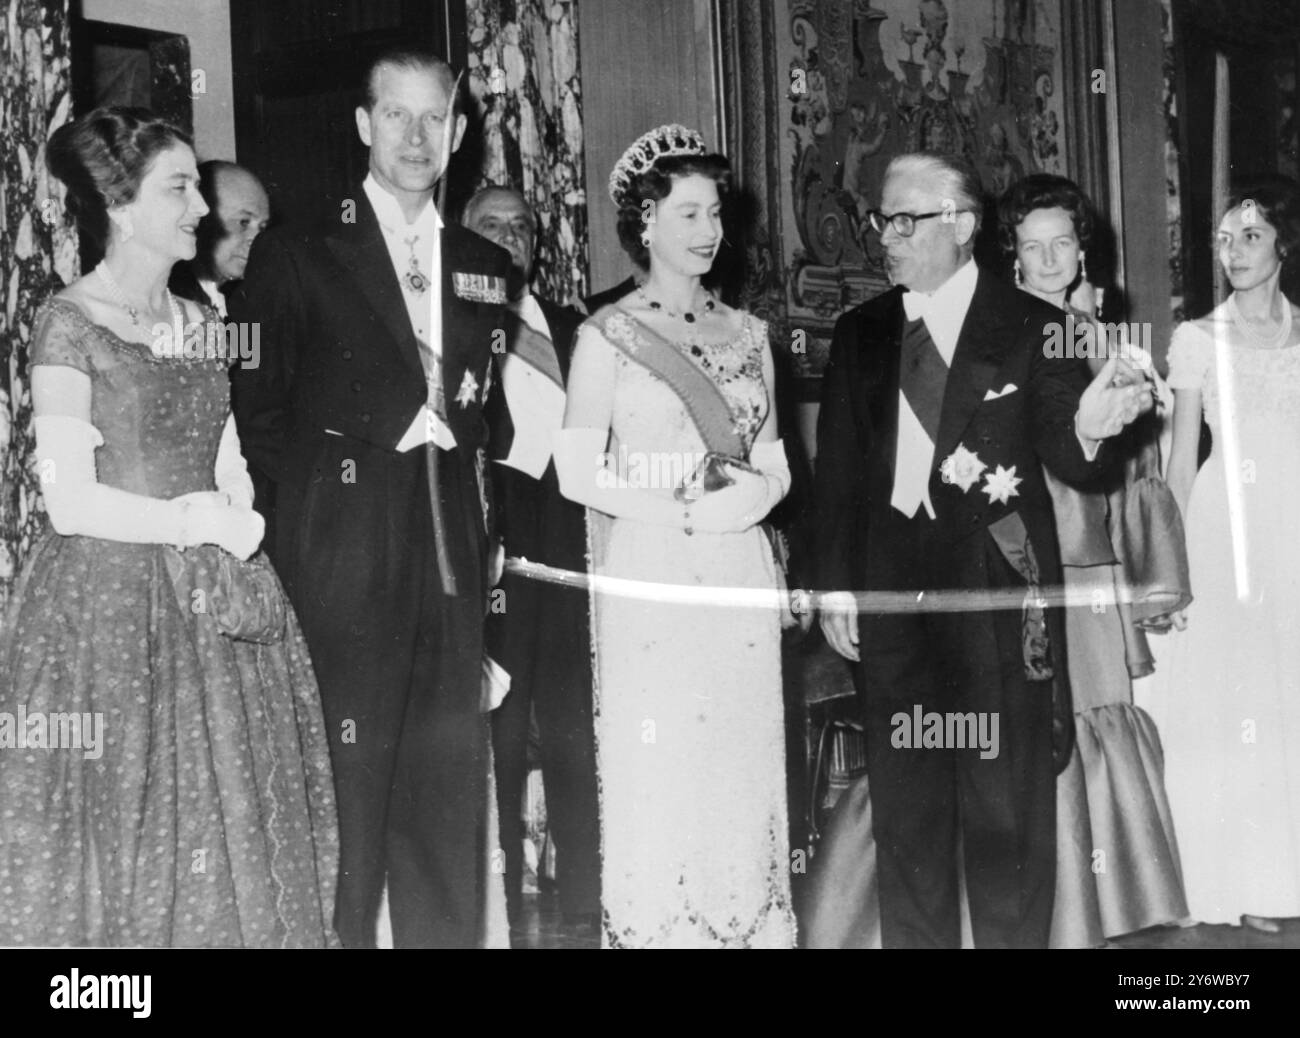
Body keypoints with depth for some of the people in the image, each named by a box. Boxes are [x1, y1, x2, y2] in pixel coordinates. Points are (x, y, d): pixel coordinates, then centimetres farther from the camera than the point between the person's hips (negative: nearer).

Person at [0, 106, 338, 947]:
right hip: (108, 609, -6)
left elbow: (231, 470, 12)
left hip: (211, 605, 6)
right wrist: (199, 524, -11)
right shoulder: (70, 324, -8)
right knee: (121, 838, 1)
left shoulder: (201, 322, 12)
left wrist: (238, 525, -8)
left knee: (228, 836, 7)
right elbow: (71, 501, -13)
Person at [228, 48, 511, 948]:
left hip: (456, 568, 4)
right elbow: (258, 416, 0)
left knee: (451, 790, 7)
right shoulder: (296, 257, 1)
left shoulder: (487, 267, 14)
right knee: (344, 793, -3)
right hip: (346, 562, -4)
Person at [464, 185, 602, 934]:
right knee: (498, 737, 0)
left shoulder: (573, 330, 16)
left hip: (570, 543, 3)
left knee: (576, 731, 3)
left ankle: (586, 903, 9)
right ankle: (500, 909, 8)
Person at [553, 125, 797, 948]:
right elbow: (578, 471, -6)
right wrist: (683, 510, -14)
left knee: (744, 767, 5)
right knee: (656, 773, -3)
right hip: (648, 578, -4)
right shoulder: (608, 336, -1)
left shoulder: (747, 333, 12)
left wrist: (756, 494, -7)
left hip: (739, 575, 4)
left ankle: (748, 924, 14)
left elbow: (773, 463, 15)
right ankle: (655, 926, 8)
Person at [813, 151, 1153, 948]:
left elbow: (1065, 459, -3)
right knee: (906, 810, 11)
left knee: (1008, 811, 1)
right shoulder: (860, 333, 8)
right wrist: (837, 586, 4)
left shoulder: (1032, 328, -2)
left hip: (999, 592, -3)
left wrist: (1086, 427, -27)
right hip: (893, 595, 4)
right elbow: (838, 466, 10)